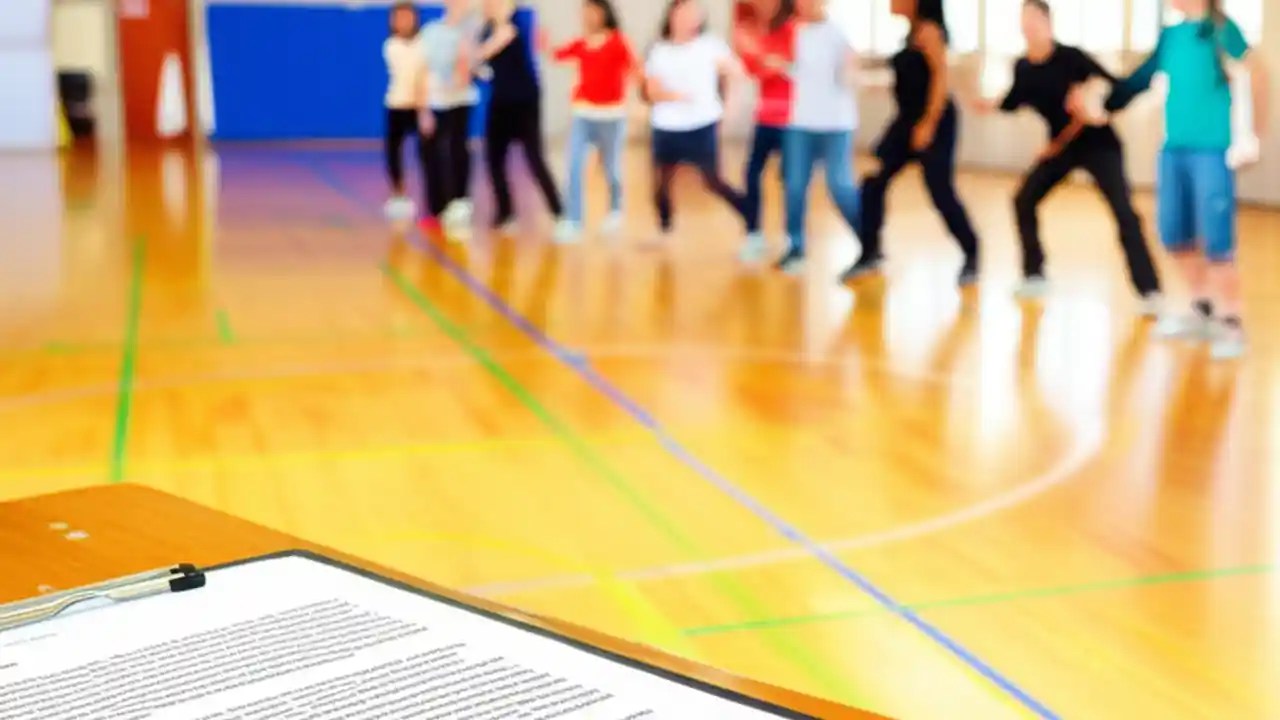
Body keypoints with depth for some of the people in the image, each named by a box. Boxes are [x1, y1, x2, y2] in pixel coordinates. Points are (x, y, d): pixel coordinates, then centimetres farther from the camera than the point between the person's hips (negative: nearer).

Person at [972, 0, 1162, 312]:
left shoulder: (1070, 57, -19)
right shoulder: (1023, 68, -4)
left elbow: (1112, 86, -18)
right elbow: (1014, 101, 12)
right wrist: (992, 105, -5)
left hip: (1098, 143, -6)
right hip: (1061, 146, 6)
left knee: (1123, 212, -16)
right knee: (1024, 201, 3)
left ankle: (1150, 292, -18)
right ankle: (1034, 276, 18)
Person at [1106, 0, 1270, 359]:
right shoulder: (1170, 35, 11)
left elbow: (1257, 72, -11)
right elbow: (1140, 82, 16)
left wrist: (1256, 129, -8)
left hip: (1211, 149, -6)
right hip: (1174, 147, 7)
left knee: (1215, 241, -6)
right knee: (1175, 235, 11)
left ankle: (1231, 324, 5)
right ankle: (1204, 309, 29)